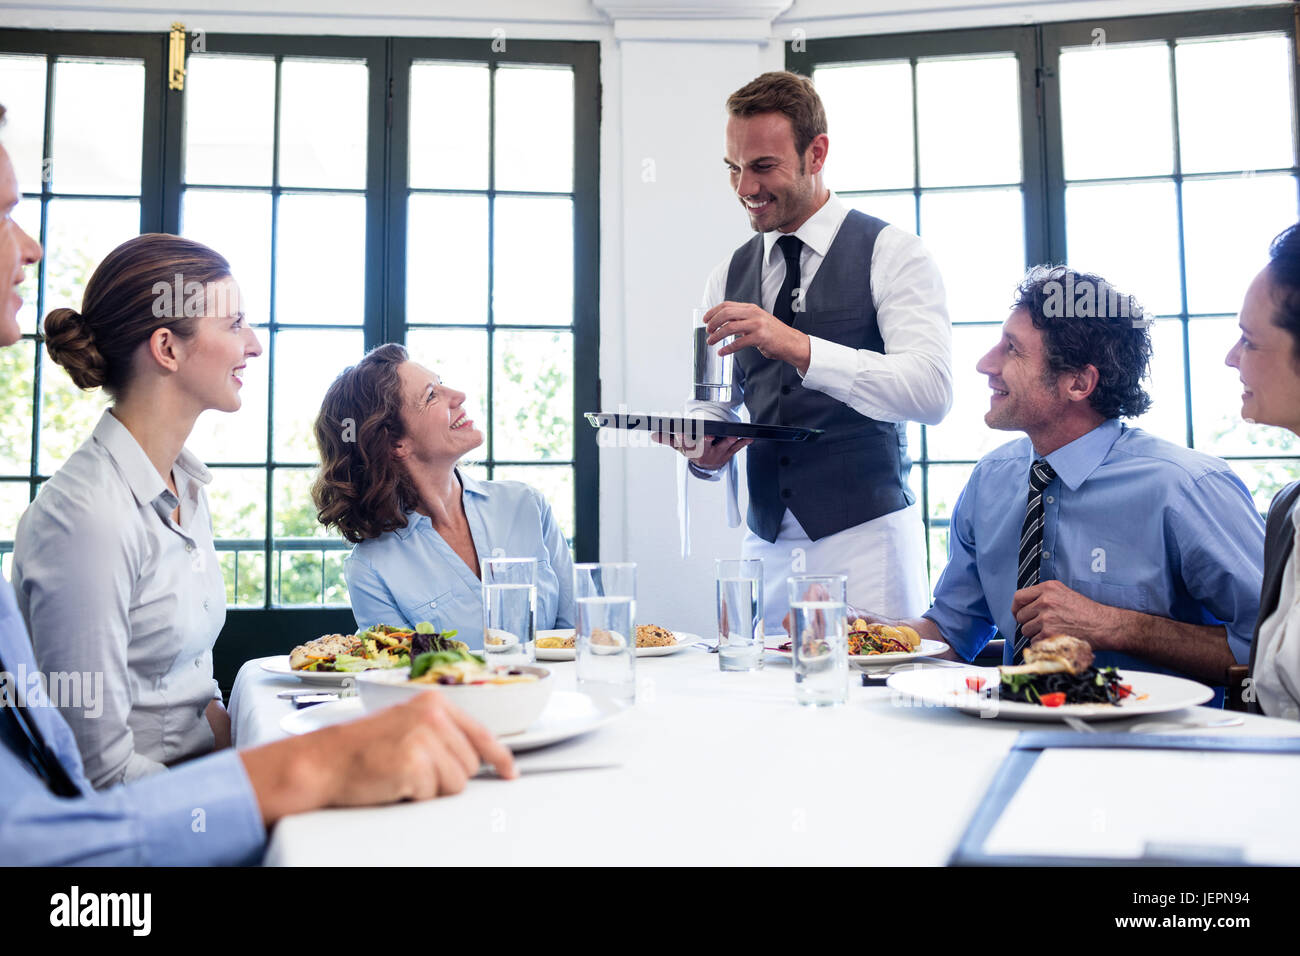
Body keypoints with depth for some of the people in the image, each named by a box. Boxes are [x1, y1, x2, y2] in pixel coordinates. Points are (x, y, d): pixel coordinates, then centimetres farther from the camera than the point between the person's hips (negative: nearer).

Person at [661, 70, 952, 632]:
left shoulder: (892, 254, -2)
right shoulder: (728, 277, 12)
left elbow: (931, 390, -15)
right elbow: (714, 404, 14)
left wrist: (798, 347, -25)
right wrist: (703, 454, -9)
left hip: (865, 539, -3)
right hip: (766, 542, 4)